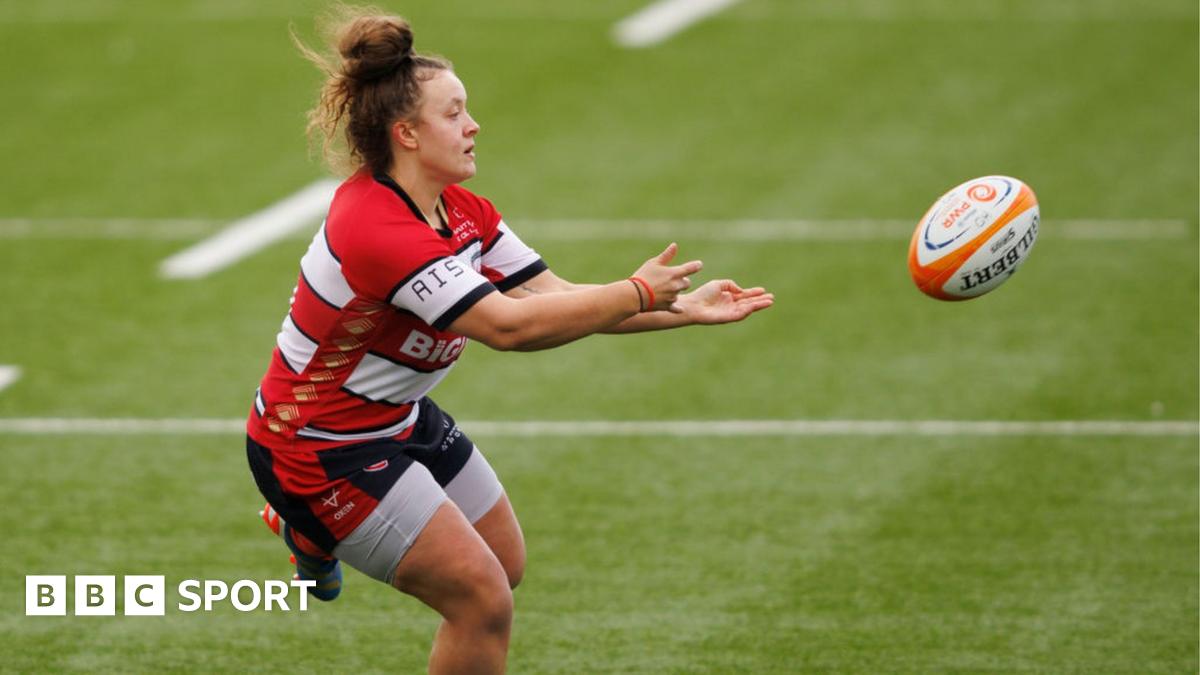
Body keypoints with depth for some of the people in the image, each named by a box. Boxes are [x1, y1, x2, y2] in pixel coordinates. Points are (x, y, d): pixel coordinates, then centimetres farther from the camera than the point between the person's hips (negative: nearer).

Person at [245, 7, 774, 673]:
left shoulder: (463, 212, -2)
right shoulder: (378, 230, -32)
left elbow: (552, 296, -2)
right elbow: (508, 325, -34)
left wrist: (684, 309, -10)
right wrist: (637, 294, -27)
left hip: (400, 418, 9)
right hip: (318, 448, -9)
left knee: (504, 564, 19)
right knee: (483, 601, -13)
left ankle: (318, 534, 32)